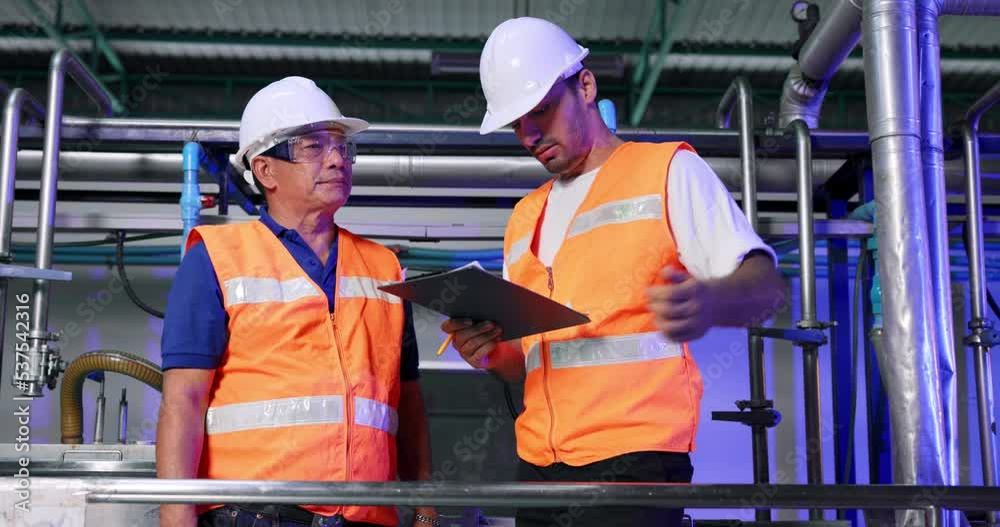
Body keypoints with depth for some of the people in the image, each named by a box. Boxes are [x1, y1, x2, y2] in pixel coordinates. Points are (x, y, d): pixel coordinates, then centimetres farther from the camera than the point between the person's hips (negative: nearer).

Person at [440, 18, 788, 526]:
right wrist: (488, 351, 0)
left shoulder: (667, 170, 2)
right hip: (538, 466, 6)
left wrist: (707, 303, -30)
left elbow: (765, 284, -8)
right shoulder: (525, 218, 19)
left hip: (632, 462, -5)